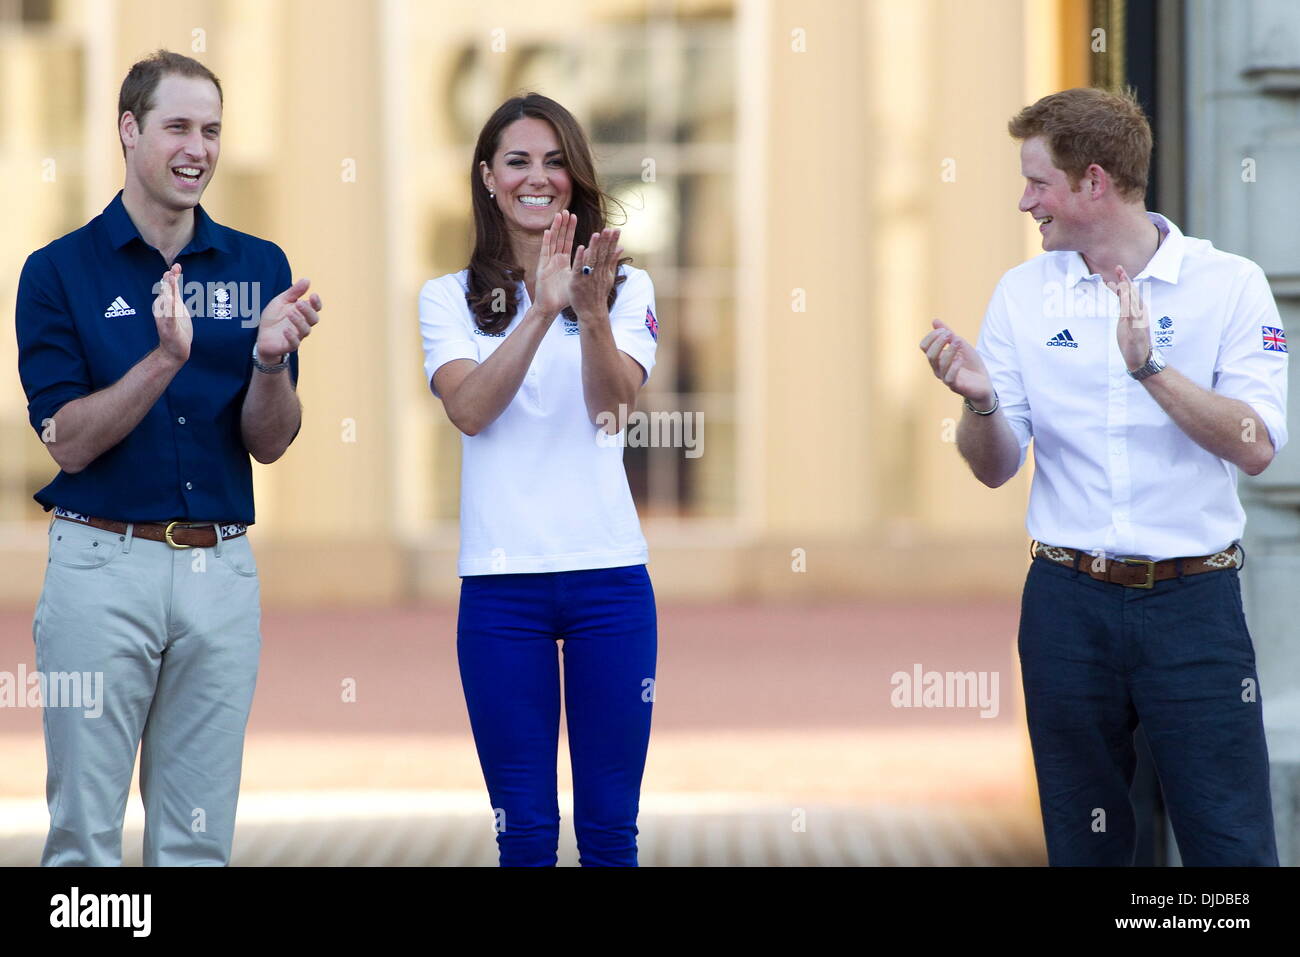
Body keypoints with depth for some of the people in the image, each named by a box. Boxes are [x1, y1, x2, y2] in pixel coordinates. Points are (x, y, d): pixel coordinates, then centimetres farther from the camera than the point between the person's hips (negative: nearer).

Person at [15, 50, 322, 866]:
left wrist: (272, 359, -18)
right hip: (104, 561, -3)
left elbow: (269, 444, 3)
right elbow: (69, 441, -9)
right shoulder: (60, 271, -2)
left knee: (198, 835, 8)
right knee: (86, 830, 1)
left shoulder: (258, 267, 6)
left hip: (222, 567, 3)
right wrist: (165, 360, -23)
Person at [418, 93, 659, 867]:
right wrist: (542, 310, -24)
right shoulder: (449, 299, 5)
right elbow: (469, 409, -12)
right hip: (501, 579, 0)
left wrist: (592, 309, -30)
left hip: (608, 573, 0)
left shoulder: (626, 287, 5)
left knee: (610, 826, 3)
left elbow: (614, 405, -11)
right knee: (526, 830, 3)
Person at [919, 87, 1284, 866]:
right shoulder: (1024, 293, 5)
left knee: (1232, 841, -4)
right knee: (1084, 843, 10)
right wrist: (980, 400, -15)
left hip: (1191, 598, -3)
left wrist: (1149, 366, -23)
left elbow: (1256, 448, -13)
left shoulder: (1228, 283, -4)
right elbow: (996, 468, 6)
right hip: (1069, 599, 3)